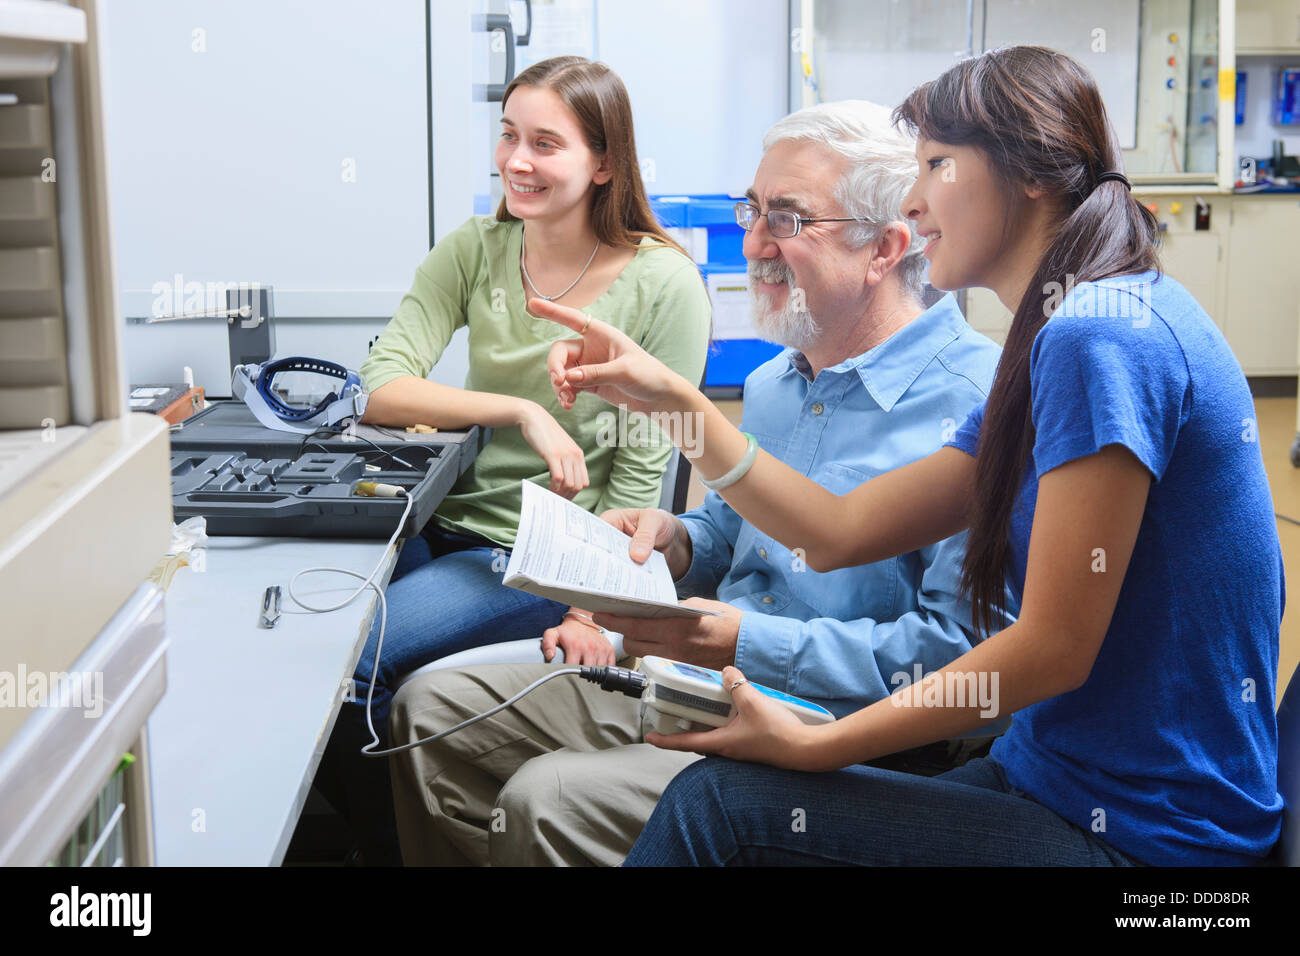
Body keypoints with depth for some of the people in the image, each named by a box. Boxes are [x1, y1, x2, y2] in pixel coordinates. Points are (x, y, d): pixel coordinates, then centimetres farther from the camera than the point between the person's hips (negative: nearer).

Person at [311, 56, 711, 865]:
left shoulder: (664, 283, -9)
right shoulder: (476, 251, 4)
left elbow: (640, 473, -8)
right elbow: (381, 388, -8)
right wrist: (521, 411, -21)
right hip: (450, 518, 5)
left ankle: (402, 842, 7)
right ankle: (368, 834, 7)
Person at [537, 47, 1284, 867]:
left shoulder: (1100, 335, -19)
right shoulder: (1057, 346, 14)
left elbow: (1055, 647, -21)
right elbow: (847, 530, 9)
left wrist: (812, 745, -14)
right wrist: (675, 398, 4)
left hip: (1145, 835, -9)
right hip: (1064, 785, 9)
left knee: (719, 805, -13)